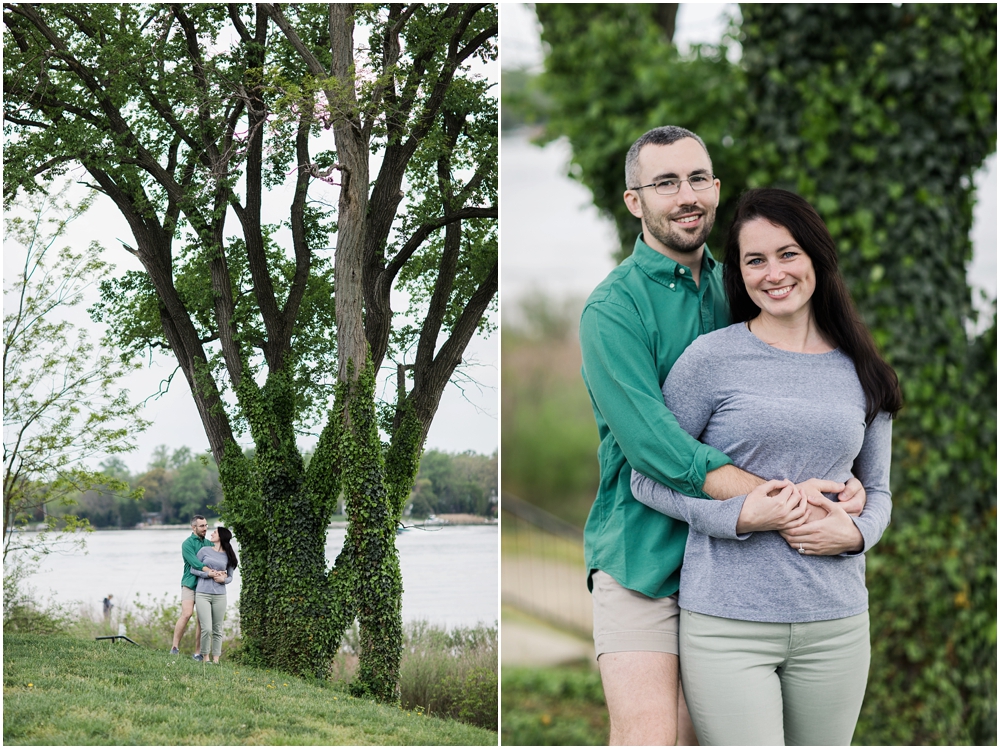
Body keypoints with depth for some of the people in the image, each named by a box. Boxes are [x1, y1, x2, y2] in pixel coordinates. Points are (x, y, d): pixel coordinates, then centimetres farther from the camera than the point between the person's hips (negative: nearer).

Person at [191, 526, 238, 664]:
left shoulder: (228, 556, 9)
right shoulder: (205, 550, 5)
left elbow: (230, 577, 13)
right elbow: (193, 569, 5)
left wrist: (224, 579, -10)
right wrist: (208, 574, -10)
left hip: (219, 596, 2)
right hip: (202, 594, -2)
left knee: (217, 630, 4)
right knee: (207, 629, -11)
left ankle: (216, 659, 11)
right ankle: (205, 657, 2)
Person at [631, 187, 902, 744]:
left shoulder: (860, 372, 9)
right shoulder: (713, 358, -3)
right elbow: (648, 479, -1)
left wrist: (855, 533, -5)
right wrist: (739, 515, -15)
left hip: (836, 624, 4)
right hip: (727, 623, -4)